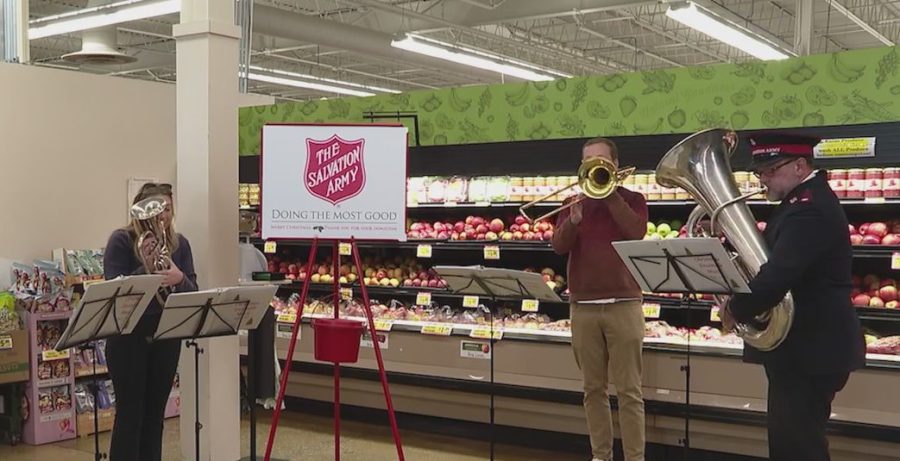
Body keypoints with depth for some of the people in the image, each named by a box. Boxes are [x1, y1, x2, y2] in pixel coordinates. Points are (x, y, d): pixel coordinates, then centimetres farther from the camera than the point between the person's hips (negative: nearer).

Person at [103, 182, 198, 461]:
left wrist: (179, 279, -22)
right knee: (130, 413, -2)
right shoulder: (121, 240, -8)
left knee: (155, 413, 11)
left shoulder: (179, 243, 4)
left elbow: (193, 291, -1)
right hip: (128, 337, -4)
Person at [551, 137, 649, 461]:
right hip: (583, 307, 3)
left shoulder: (632, 200, 6)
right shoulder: (574, 202, 12)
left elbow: (636, 232, -15)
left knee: (629, 390, -3)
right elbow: (559, 246, -1)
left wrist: (609, 192, -12)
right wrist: (574, 220, -20)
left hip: (623, 306, -3)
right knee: (593, 389, 8)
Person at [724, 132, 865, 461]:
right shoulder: (807, 197, 13)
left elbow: (776, 276, -30)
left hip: (809, 350, -11)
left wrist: (737, 310, -17)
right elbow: (769, 253, 13)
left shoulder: (809, 209, -21)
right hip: (804, 344, 11)